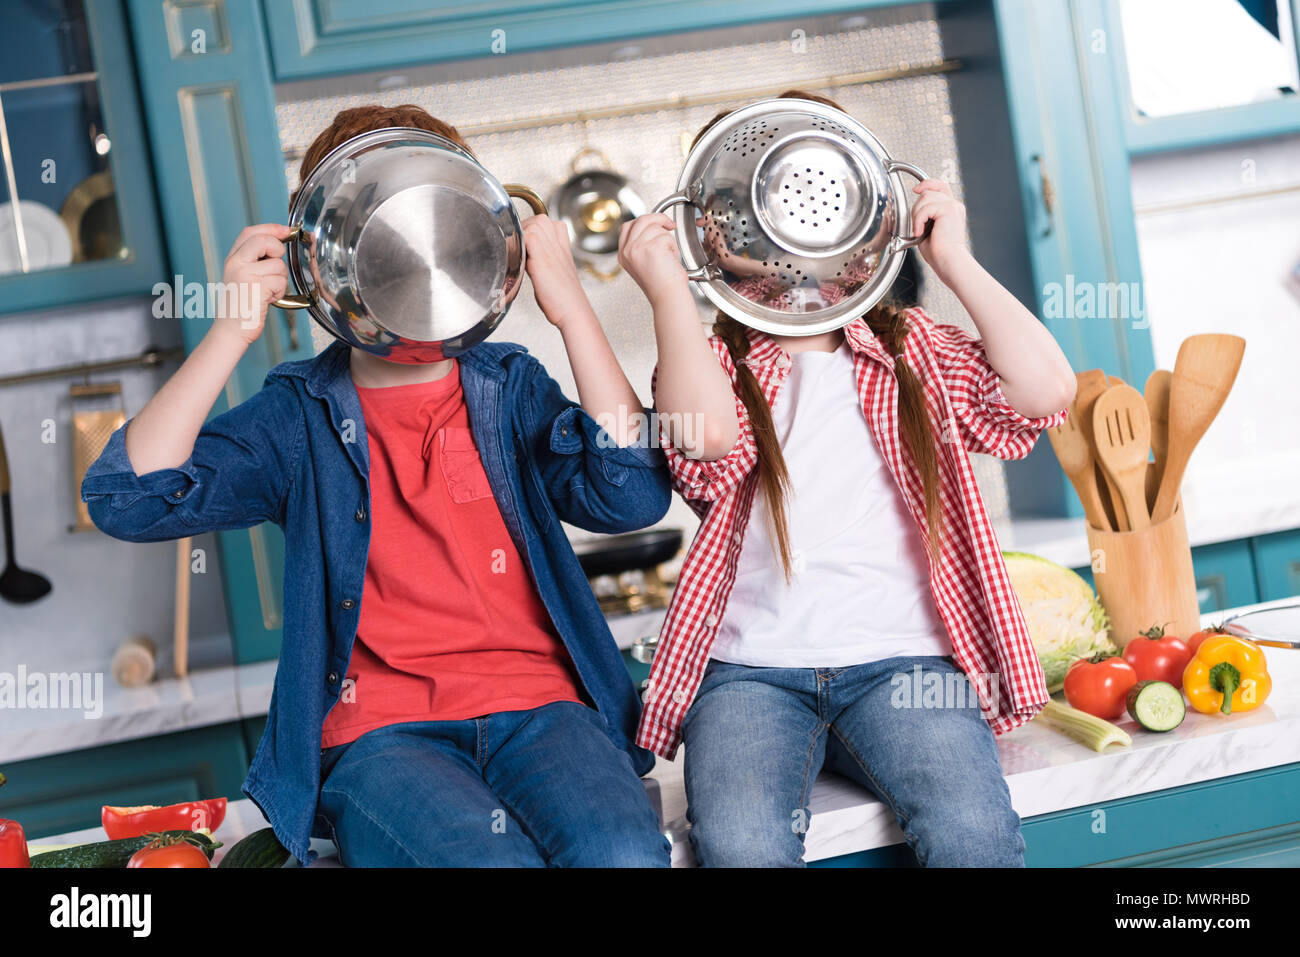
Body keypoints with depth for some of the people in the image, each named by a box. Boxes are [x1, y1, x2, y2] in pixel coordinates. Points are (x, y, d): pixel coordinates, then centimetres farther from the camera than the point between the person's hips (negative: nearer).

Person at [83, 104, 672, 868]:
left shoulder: (509, 388, 11)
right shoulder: (302, 416, 6)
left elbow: (633, 496, -4)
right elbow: (130, 498, -6)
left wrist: (572, 307, -7)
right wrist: (233, 332, -13)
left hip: (538, 707, 2)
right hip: (380, 733, -1)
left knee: (623, 854, -30)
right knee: (489, 857, -33)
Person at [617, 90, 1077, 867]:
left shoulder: (914, 353, 15)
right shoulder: (718, 366, 12)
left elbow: (1047, 389, -1)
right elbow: (710, 436, -13)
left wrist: (955, 262, 1)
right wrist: (667, 287, -10)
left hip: (898, 659, 1)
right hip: (750, 670, 0)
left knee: (973, 832, -27)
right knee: (742, 846, -29)